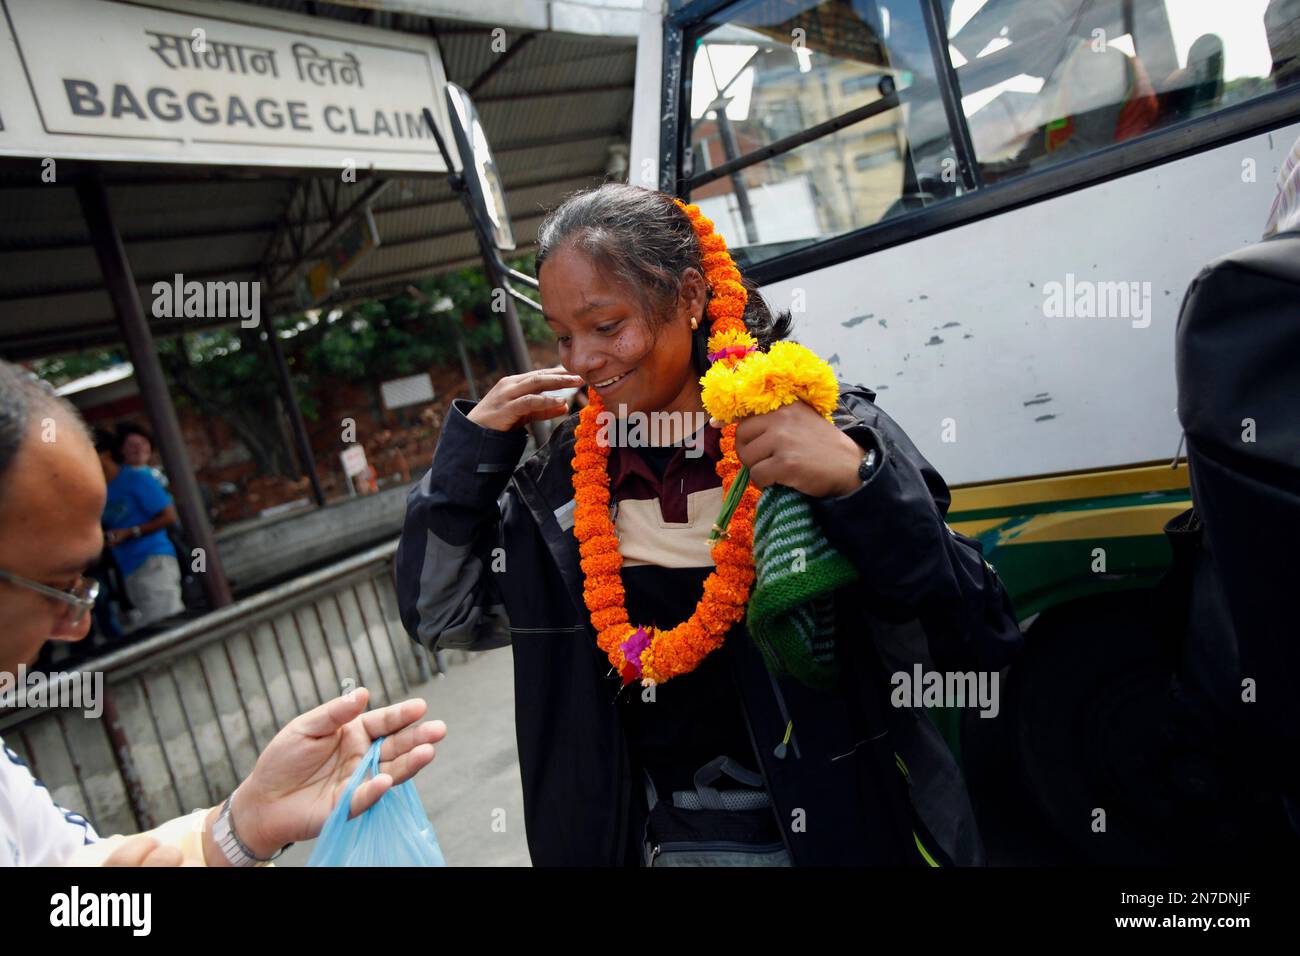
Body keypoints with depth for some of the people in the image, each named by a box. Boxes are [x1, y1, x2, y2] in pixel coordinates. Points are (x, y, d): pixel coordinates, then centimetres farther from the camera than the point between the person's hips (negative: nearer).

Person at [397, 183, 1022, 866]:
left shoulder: (826, 433, -15)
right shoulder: (565, 475, -3)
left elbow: (982, 642, -18)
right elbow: (439, 615, 1)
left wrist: (858, 482, -32)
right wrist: (473, 444, -9)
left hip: (836, 833, -3)